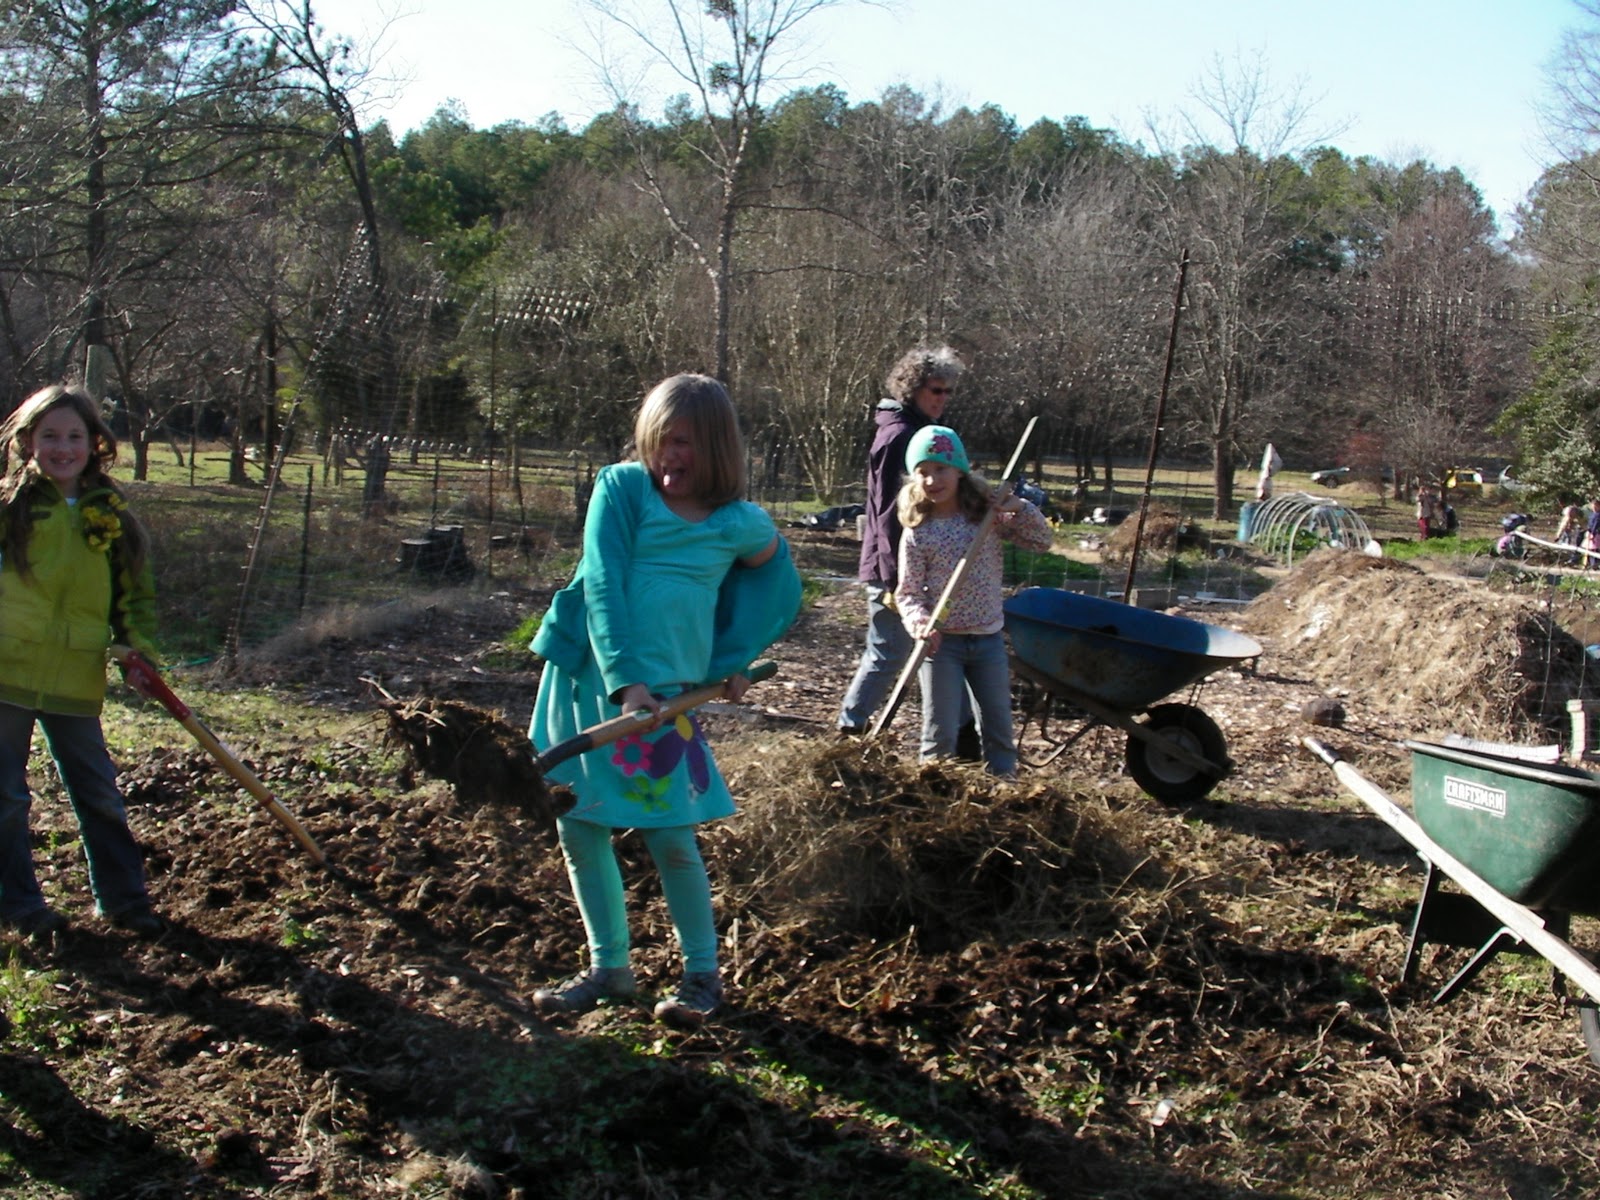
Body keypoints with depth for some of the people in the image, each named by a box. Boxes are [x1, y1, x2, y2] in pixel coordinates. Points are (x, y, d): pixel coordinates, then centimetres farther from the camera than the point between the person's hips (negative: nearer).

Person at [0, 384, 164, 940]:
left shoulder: (110, 515, 7)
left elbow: (135, 589, 14)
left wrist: (139, 642, 0)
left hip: (76, 681, 2)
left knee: (99, 792, 10)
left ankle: (123, 898, 22)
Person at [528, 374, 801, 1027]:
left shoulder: (743, 526, 1)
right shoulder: (621, 487, -1)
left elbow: (778, 581, 21)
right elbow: (602, 581, -10)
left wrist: (734, 659, 14)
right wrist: (623, 675, -20)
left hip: (666, 690, -2)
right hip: (587, 673, 2)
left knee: (669, 836, -4)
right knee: (578, 826, 7)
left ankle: (702, 973, 17)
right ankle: (609, 966, 24)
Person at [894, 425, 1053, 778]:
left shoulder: (990, 515, -1)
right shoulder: (917, 534, -7)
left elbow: (1042, 541, 0)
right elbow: (907, 592, -7)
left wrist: (1020, 508, -15)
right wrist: (920, 621, -26)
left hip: (988, 637, 3)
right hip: (941, 641, -2)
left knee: (998, 725, 13)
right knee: (940, 733, 3)